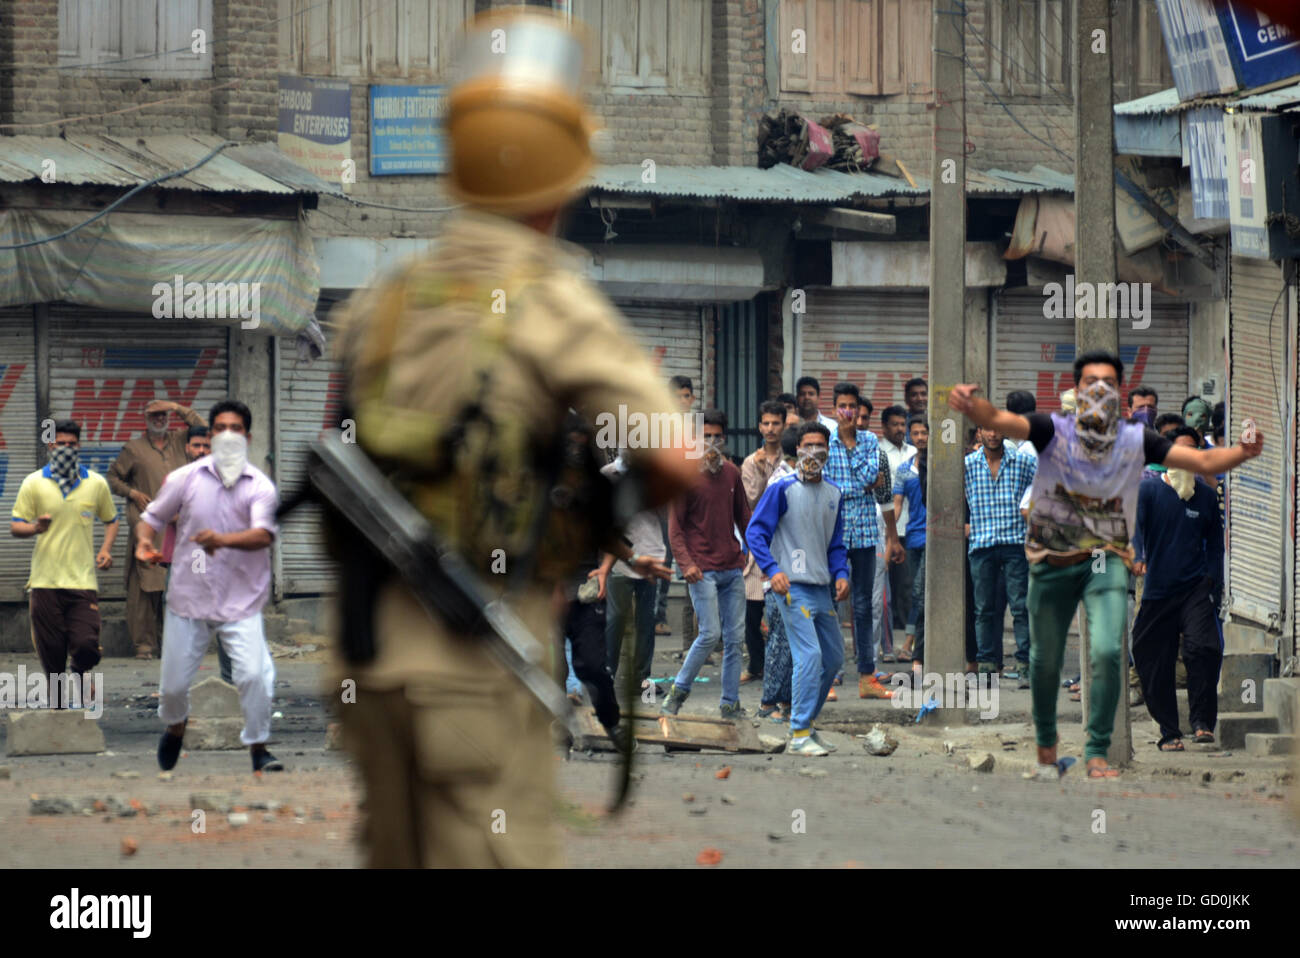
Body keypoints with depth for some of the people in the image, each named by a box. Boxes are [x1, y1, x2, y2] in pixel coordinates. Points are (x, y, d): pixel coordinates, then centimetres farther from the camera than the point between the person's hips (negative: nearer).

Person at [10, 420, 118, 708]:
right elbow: (15, 527, 3)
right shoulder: (34, 484, 3)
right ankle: (58, 704, 21)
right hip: (45, 580, 0)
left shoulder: (96, 483, 7)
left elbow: (111, 520, 21)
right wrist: (35, 528, -19)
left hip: (83, 579, 0)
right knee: (51, 652, 1)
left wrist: (106, 549, 3)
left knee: (87, 646, -11)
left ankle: (79, 674, 24)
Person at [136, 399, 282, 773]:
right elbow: (154, 515, 12)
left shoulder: (260, 486, -5)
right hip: (188, 597, 2)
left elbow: (263, 534, -20)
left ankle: (258, 747, 0)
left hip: (241, 601, -2)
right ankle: (175, 726, 43)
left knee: (255, 675, -20)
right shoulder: (186, 478, 1)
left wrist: (222, 540, -37)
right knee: (173, 684, 8)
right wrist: (145, 540, -11)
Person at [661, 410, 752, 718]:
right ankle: (678, 691, 4)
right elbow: (674, 526, -6)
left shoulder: (731, 473, 11)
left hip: (733, 568, 5)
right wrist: (686, 563, -17)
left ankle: (731, 704, 10)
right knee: (710, 634, -12)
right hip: (703, 570, -5)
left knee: (735, 637, 4)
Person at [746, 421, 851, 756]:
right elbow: (755, 532, -7)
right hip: (794, 587, -7)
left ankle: (806, 723, 25)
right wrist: (773, 569, -19)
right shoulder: (783, 489, -6)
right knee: (809, 655, -16)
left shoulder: (834, 495, 13)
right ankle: (799, 735, -14)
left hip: (822, 589, 7)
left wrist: (841, 574, 4)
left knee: (833, 657, 12)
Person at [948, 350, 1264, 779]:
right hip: (1051, 561, 0)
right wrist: (970, 404, -48)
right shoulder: (1054, 431, -10)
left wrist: (1243, 452, -28)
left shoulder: (1137, 441, -5)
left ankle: (1098, 754, -8)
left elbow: (1204, 461, -8)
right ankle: (1046, 743, 36)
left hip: (1107, 559, 0)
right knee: (1045, 659, 10)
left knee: (1107, 652, -18)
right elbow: (997, 419, -25)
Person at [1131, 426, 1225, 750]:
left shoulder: (1206, 494, 9)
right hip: (1158, 590, 0)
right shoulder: (1147, 489, 2)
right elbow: (1134, 526, -10)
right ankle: (1168, 733, 16)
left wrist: (1213, 582, 8)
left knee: (1203, 647, -21)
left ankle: (1202, 723, -13)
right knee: (1154, 663, 2)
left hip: (1196, 587, 0)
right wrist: (1137, 556, -30)